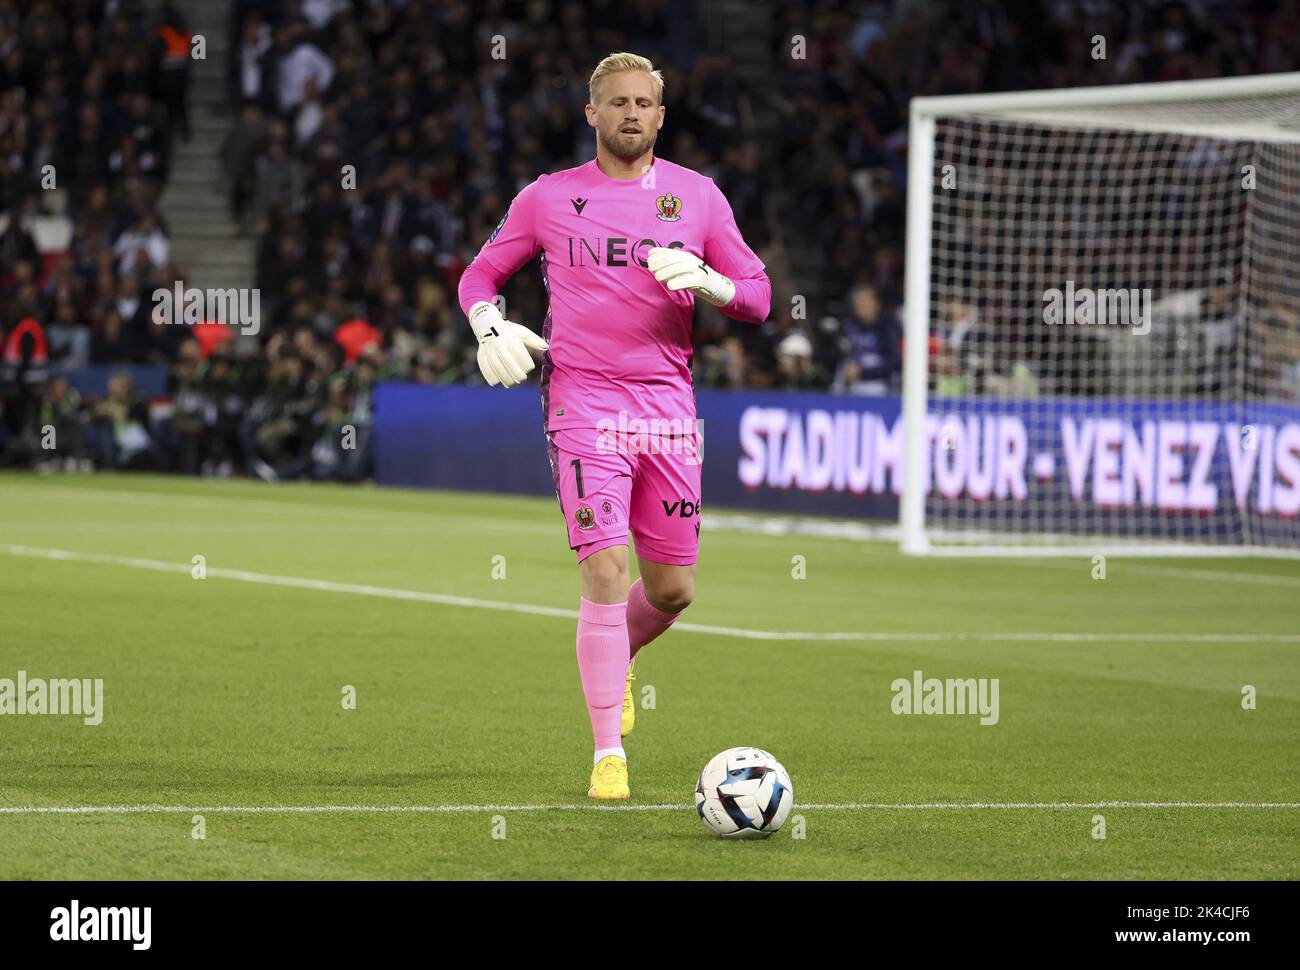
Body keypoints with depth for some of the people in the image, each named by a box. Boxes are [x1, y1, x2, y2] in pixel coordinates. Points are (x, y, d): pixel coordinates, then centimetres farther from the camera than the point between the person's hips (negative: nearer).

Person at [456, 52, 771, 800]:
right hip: (583, 407, -3)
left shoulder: (697, 196, 9)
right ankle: (609, 753, -7)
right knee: (606, 573, -14)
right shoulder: (549, 198, 7)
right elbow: (481, 273, 17)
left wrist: (707, 282, -11)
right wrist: (489, 325, -4)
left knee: (672, 590, 6)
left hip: (668, 407, 3)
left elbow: (757, 296, 10)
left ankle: (613, 660, 40)